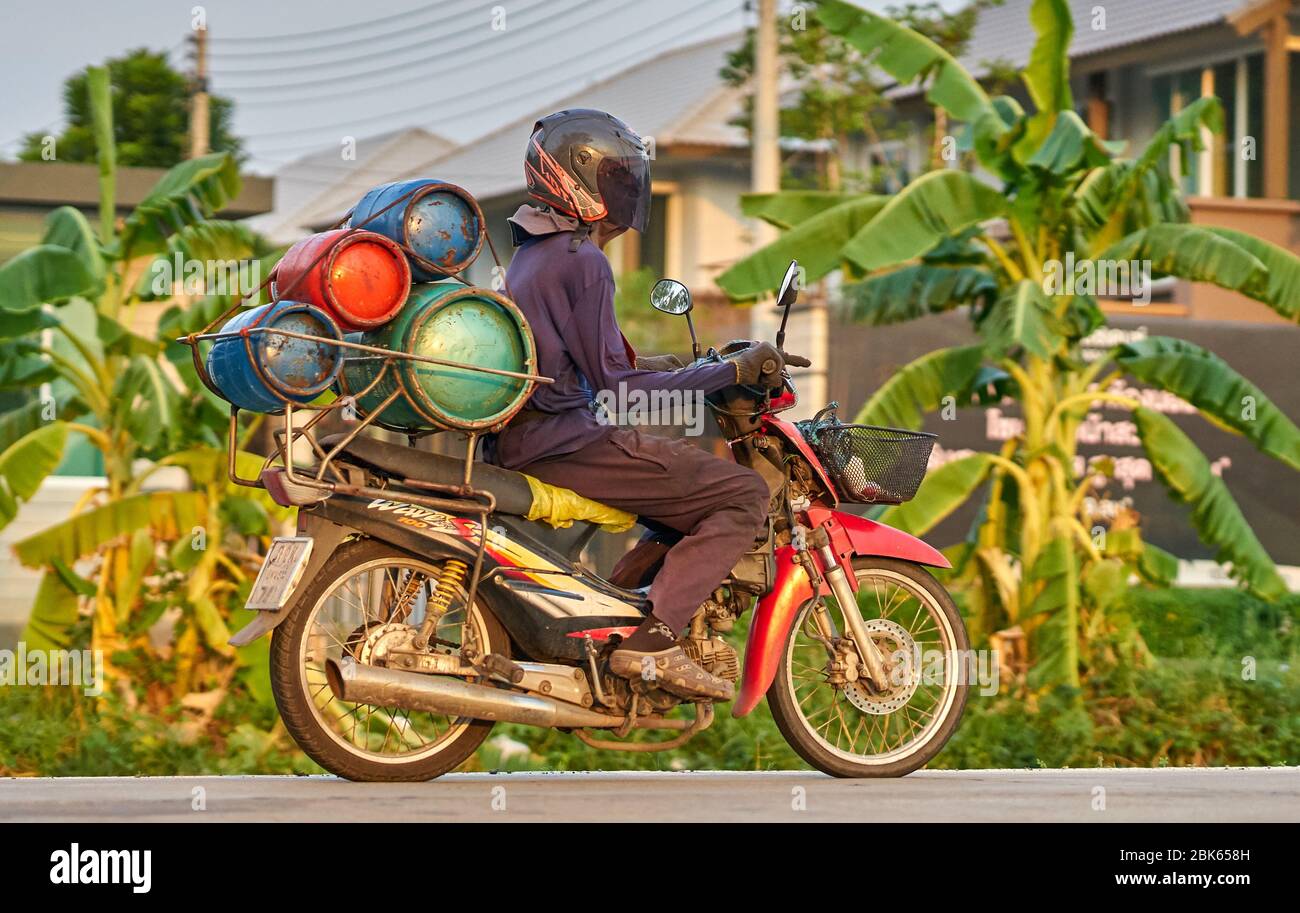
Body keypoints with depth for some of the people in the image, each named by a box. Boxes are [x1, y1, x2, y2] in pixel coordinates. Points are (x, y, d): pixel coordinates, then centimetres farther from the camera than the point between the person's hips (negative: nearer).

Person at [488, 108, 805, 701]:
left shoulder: (530, 254, 18)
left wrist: (644, 364, 32)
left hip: (520, 443, 10)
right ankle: (649, 641, -22)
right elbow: (613, 385, -17)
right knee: (744, 494, -12)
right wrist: (731, 371, -14)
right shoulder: (583, 263, -12)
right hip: (567, 443, -10)